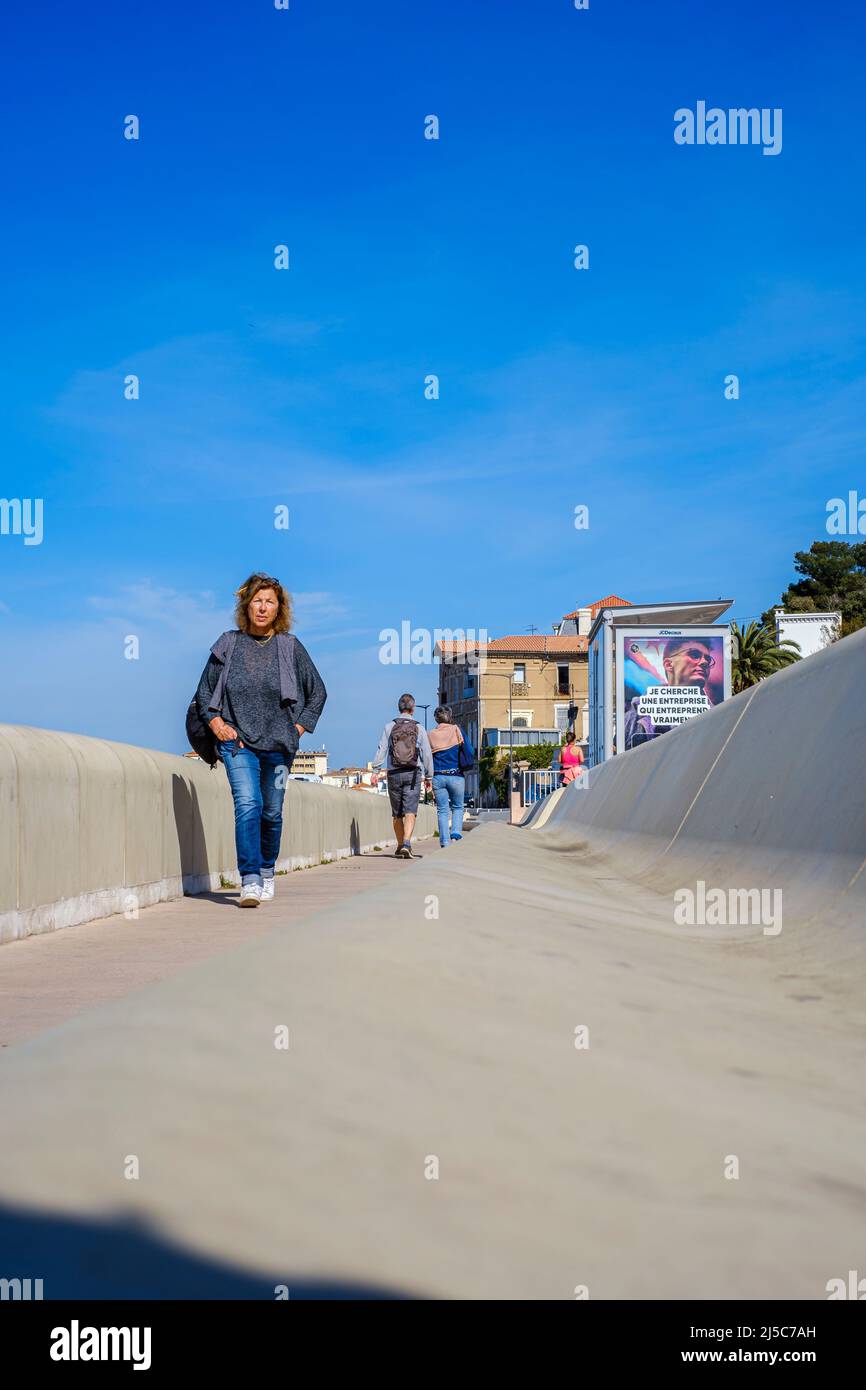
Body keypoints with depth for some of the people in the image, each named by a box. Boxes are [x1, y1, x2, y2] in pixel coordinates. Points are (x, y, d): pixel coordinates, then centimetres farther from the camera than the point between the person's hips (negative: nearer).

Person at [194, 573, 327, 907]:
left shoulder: (290, 647, 4)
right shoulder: (228, 644, 4)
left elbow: (318, 691, 12)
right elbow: (205, 689, 13)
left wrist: (299, 727, 4)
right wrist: (216, 724, 0)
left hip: (278, 744, 1)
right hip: (237, 742, -1)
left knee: (272, 812, 9)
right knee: (247, 804, -18)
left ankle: (267, 871, 31)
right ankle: (249, 881, -23)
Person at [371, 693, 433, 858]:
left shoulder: (389, 727, 1)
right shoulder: (419, 729, 2)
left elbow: (381, 750, -4)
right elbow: (427, 754, 2)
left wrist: (375, 771, -4)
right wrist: (428, 776, 10)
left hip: (394, 774, 1)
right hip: (413, 774, -1)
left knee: (396, 814, 13)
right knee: (410, 812, -6)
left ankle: (400, 846, 23)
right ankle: (406, 844, -24)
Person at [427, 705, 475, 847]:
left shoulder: (430, 735, 4)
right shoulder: (457, 731, -2)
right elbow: (470, 755, -6)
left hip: (437, 777, 1)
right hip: (456, 776, -1)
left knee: (442, 811, 8)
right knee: (457, 807, 17)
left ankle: (445, 840, 2)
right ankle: (456, 831, -4)